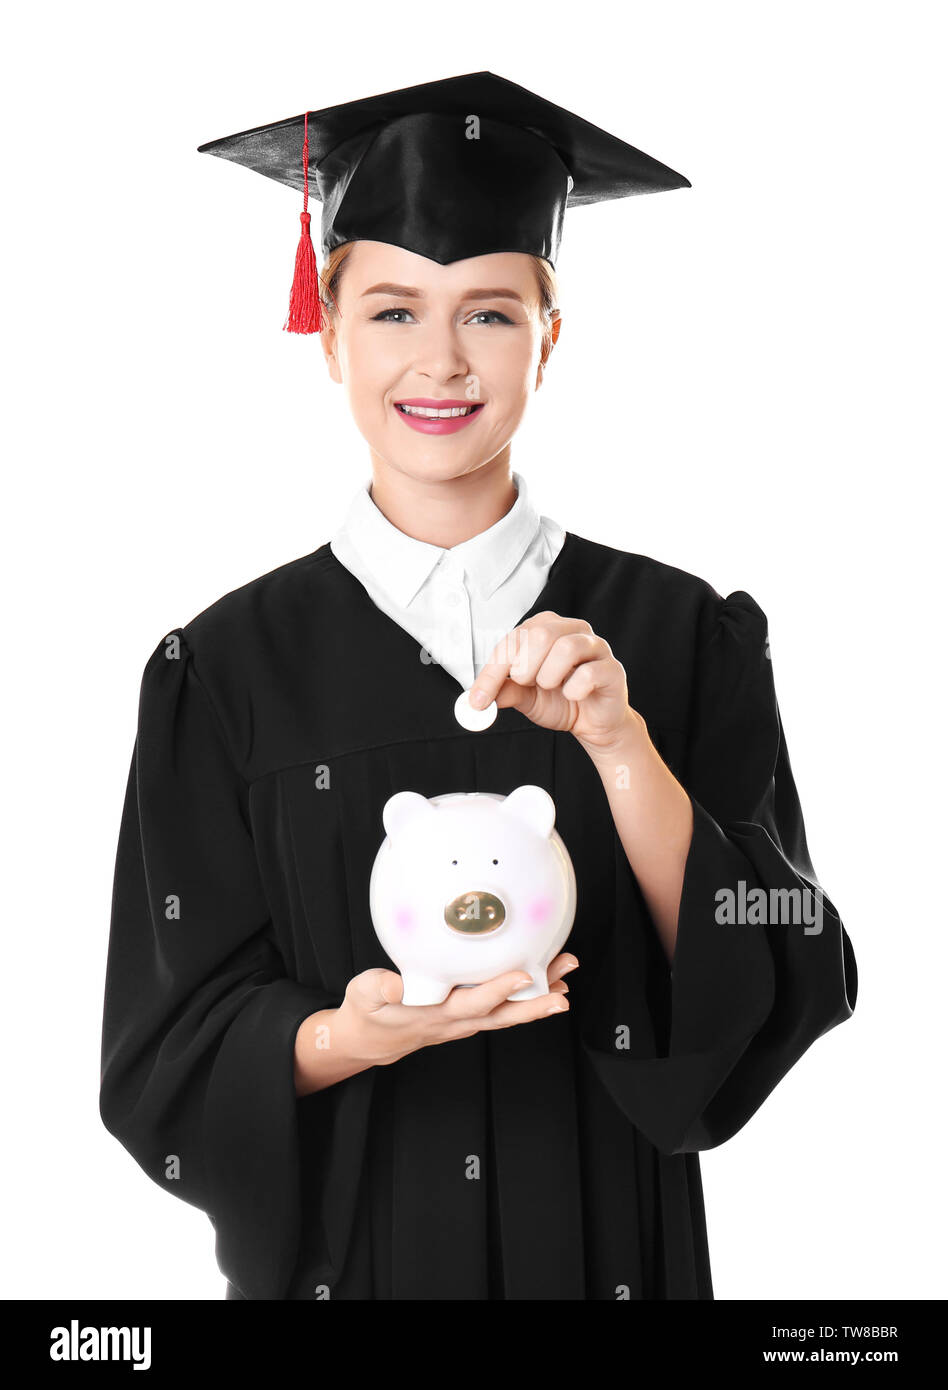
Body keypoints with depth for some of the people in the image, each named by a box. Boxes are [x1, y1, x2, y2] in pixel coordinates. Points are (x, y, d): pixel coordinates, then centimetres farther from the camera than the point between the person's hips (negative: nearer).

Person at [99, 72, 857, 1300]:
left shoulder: (684, 635, -6)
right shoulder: (230, 667, -7)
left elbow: (782, 989, -12)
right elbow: (171, 1055, -7)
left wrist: (616, 742, -24)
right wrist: (349, 1036, -26)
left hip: (611, 1238, 1)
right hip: (333, 1244, 0)